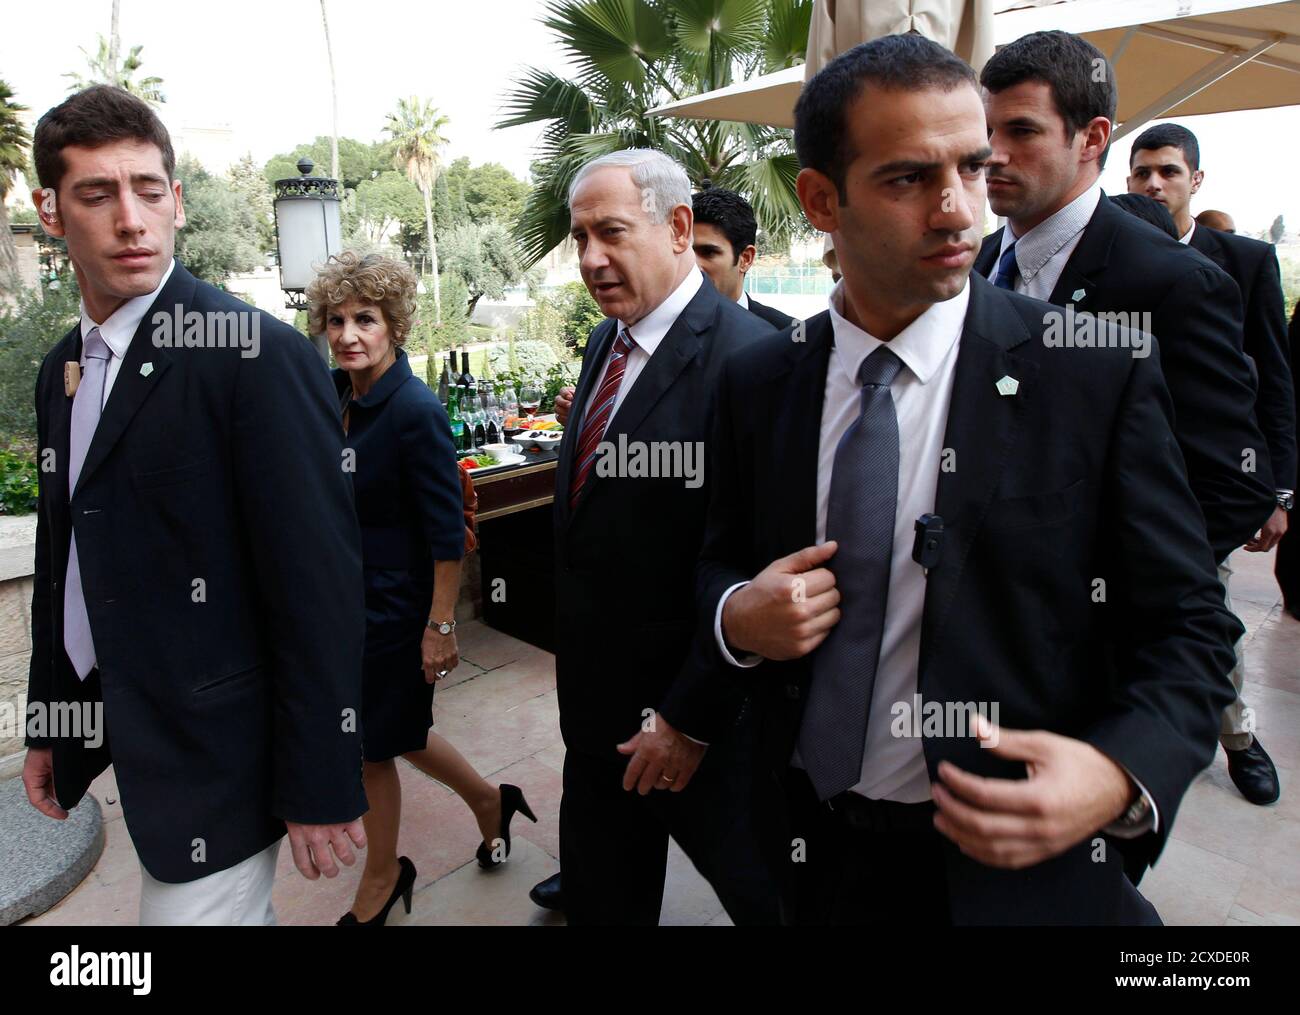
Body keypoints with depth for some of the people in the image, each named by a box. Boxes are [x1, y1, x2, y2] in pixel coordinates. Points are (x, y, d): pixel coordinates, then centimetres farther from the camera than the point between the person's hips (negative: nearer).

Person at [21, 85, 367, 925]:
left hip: (212, 755, -7)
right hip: (114, 725, 8)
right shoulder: (63, 369, 8)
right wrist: (49, 727, 17)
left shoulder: (260, 357, -18)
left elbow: (319, 587, -20)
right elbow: (60, 562, 15)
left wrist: (322, 790, -18)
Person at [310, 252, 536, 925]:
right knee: (392, 733, 20)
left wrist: (440, 626, -19)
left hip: (392, 608, -7)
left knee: (374, 742, 9)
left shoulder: (415, 410, -20)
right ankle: (488, 801, 44)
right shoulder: (332, 393, 1)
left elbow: (447, 533, -20)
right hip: (344, 594, 7)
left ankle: (382, 879, 36)